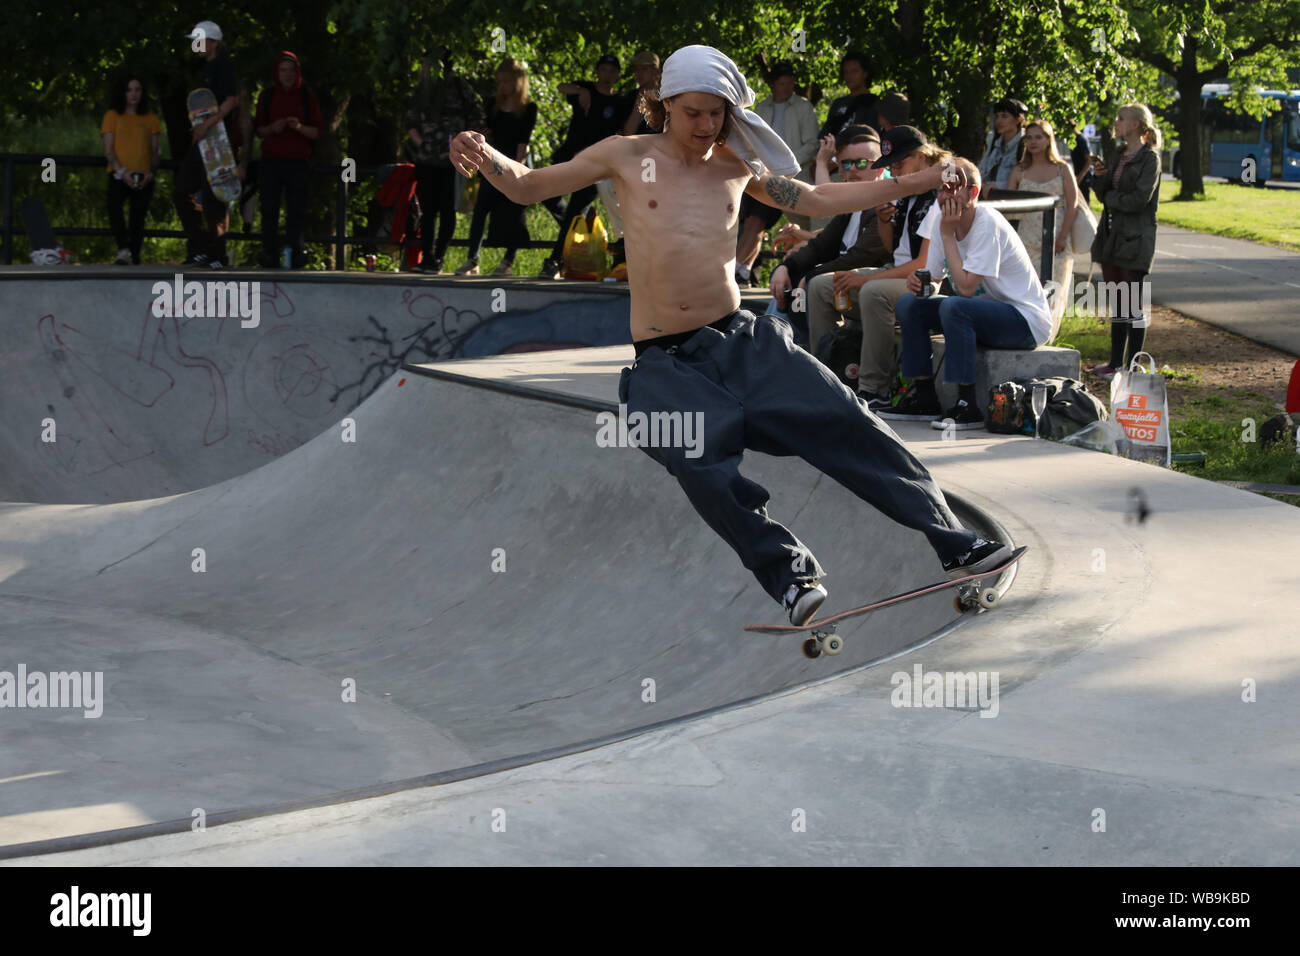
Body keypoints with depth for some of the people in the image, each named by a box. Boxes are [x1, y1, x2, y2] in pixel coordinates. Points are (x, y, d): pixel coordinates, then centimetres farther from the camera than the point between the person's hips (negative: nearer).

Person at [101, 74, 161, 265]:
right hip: (119, 175, -3)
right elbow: (108, 149, 3)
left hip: (143, 176, 3)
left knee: (138, 217, -1)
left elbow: (156, 151, 14)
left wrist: (151, 172, -5)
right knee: (114, 207, -28)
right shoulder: (112, 116, 9)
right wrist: (121, 171, -13)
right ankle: (123, 249, -37)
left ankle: (134, 255, 11)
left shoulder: (150, 119, 15)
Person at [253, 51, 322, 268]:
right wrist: (273, 128, -9)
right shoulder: (266, 96, 10)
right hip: (271, 160, 1)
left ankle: (294, 256, -2)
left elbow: (317, 132, 6)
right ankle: (269, 255, -6)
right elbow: (259, 130, 13)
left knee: (296, 210, -6)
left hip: (298, 162, -1)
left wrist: (299, 127, -14)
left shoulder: (307, 97, 7)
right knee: (269, 209, -7)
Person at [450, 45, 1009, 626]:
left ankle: (953, 542, -8)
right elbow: (529, 186, 8)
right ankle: (789, 574, -26)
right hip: (666, 361, -3)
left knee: (845, 422, -11)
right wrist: (486, 157, -15)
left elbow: (820, 200, 20)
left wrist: (923, 182, 15)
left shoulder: (739, 167, 14)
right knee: (702, 463, -32)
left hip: (742, 339, 3)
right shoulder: (628, 157, 6)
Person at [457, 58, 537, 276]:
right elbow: (490, 135, 13)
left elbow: (524, 140, -9)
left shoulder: (528, 108, -3)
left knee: (512, 213, -4)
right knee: (480, 209, -5)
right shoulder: (494, 106, 11)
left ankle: (508, 261, 5)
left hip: (516, 163, -4)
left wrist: (516, 166, -15)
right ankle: (472, 260, -5)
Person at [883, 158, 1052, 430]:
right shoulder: (940, 218, 1)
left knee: (953, 307, -32)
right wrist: (917, 281, -17)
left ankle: (967, 405, -29)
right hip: (988, 309, 8)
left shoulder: (988, 224, -22)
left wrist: (947, 235, -22)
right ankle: (923, 397, 1)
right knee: (909, 303, -2)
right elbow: (931, 278, 8)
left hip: (1026, 320, -8)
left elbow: (965, 288, -28)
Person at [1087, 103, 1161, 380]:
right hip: (1112, 234, 8)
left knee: (1133, 305, -5)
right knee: (1118, 304, 12)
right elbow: (1105, 195, 15)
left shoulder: (1149, 158, -9)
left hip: (1135, 238, -8)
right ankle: (1116, 362, 17)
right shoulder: (1120, 157, 15)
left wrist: (1111, 197, -5)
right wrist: (1100, 177, -3)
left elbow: (1140, 199, -18)